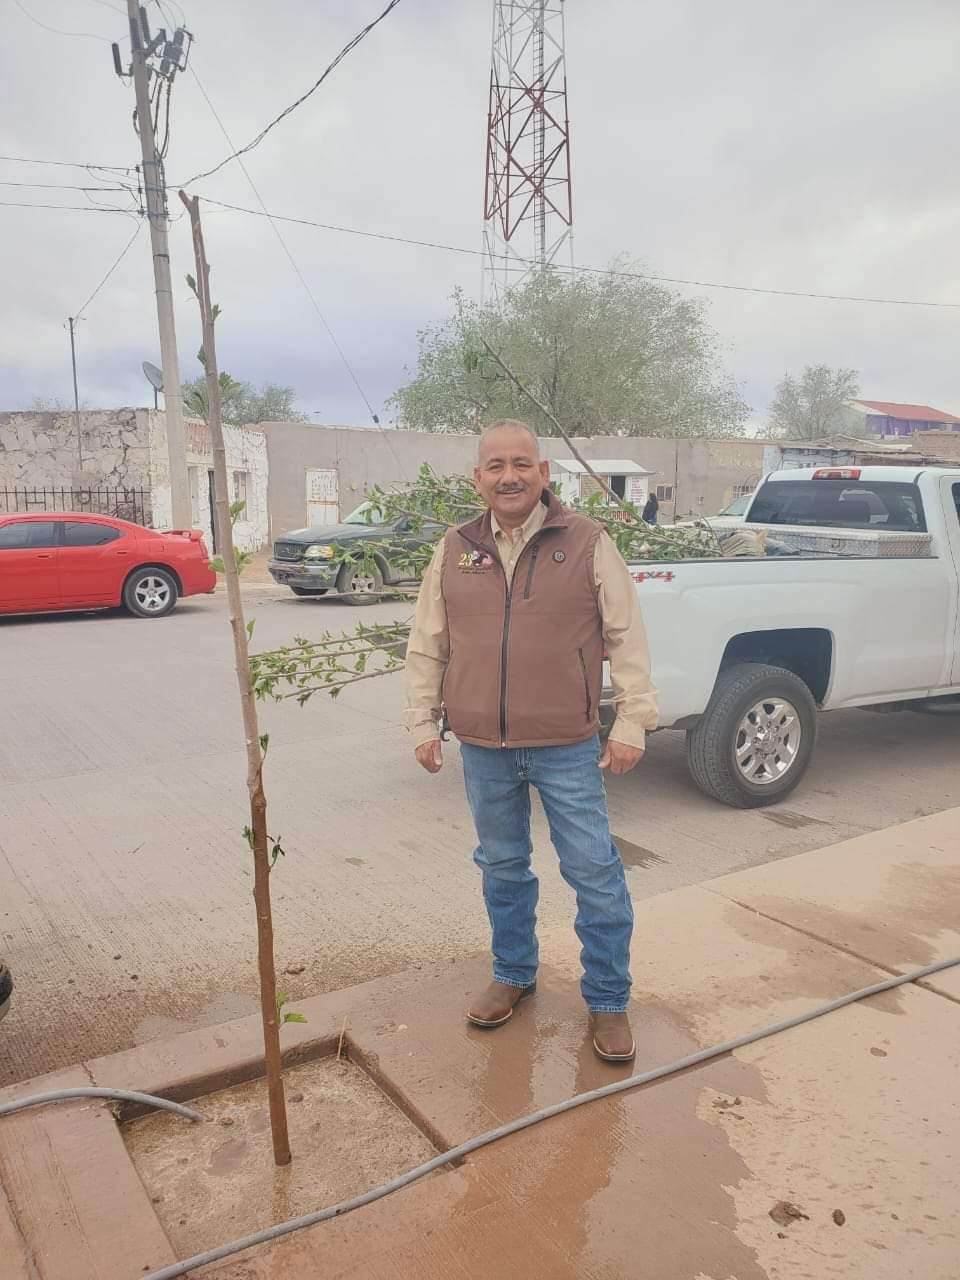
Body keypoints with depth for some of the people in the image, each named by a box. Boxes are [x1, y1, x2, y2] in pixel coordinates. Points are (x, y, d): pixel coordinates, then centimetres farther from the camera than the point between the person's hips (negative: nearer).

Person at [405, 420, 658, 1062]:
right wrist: (423, 721, 8)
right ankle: (514, 975, 39)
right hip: (483, 749, 3)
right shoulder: (455, 551, 4)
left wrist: (632, 722, -7)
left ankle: (608, 1002, 23)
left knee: (596, 872, 4)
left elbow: (628, 638, -3)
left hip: (567, 747, -3)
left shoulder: (587, 542, -5)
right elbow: (427, 646, 11)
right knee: (503, 867, 18)